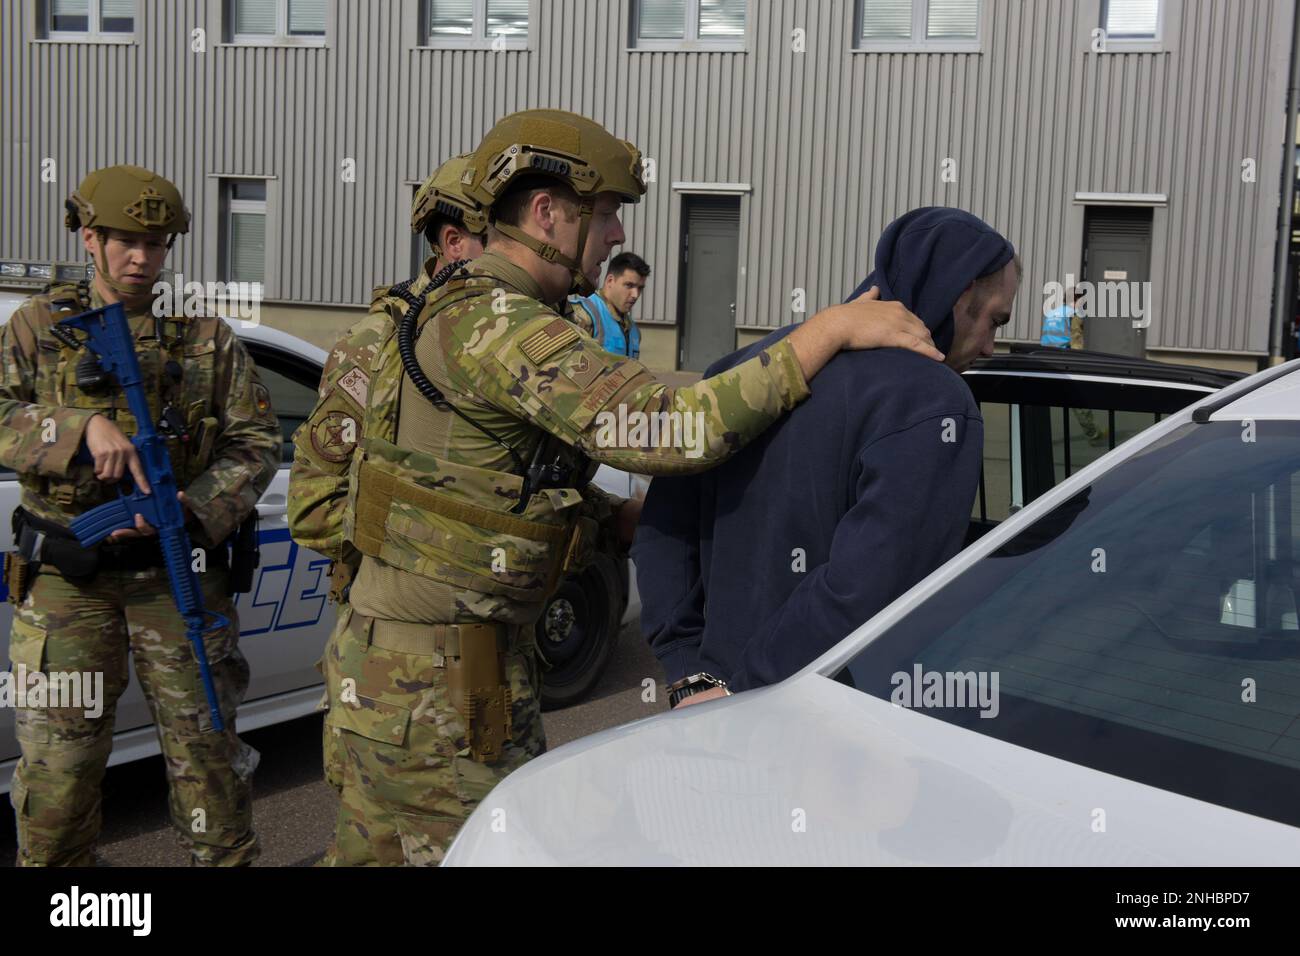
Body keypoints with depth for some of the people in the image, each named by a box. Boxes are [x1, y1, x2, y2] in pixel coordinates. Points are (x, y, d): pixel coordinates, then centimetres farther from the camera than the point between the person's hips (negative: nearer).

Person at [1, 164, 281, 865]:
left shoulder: (208, 340, 9)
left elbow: (256, 441, 4)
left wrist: (190, 507, -12)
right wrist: (84, 427, -20)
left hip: (177, 571, 1)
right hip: (66, 578, 0)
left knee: (205, 748, 6)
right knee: (56, 763, 4)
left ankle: (226, 859, 21)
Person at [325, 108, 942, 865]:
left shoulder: (459, 312, 13)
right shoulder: (501, 327, -22)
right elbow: (671, 429, -34)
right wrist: (834, 327, -28)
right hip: (441, 686, -10)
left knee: (376, 850, 20)